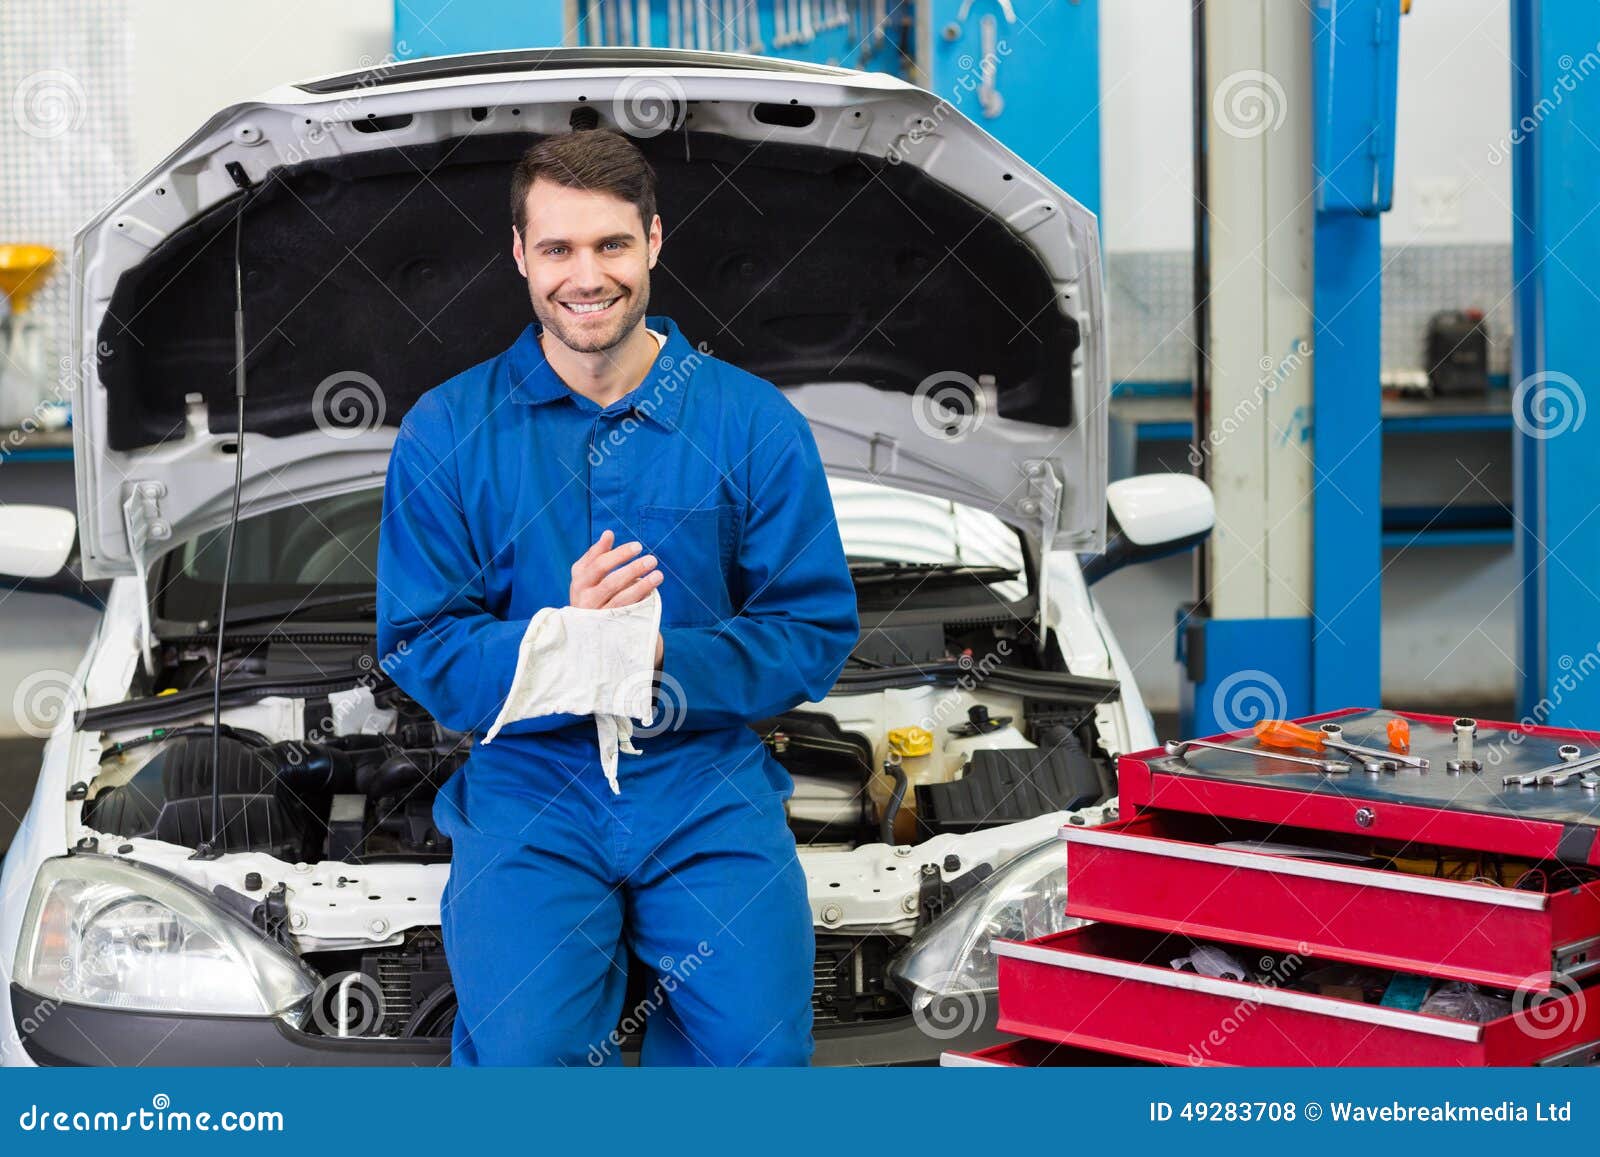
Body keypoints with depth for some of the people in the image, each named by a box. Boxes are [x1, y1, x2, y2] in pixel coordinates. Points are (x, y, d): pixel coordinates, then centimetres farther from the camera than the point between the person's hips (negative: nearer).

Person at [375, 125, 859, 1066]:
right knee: (522, 1061, -22)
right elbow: (420, 649, 0)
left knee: (759, 1049, -20)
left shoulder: (755, 424, 3)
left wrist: (665, 661, -17)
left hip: (707, 785, 0)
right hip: (529, 780, 0)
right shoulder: (448, 433, 3)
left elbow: (817, 633, 1)